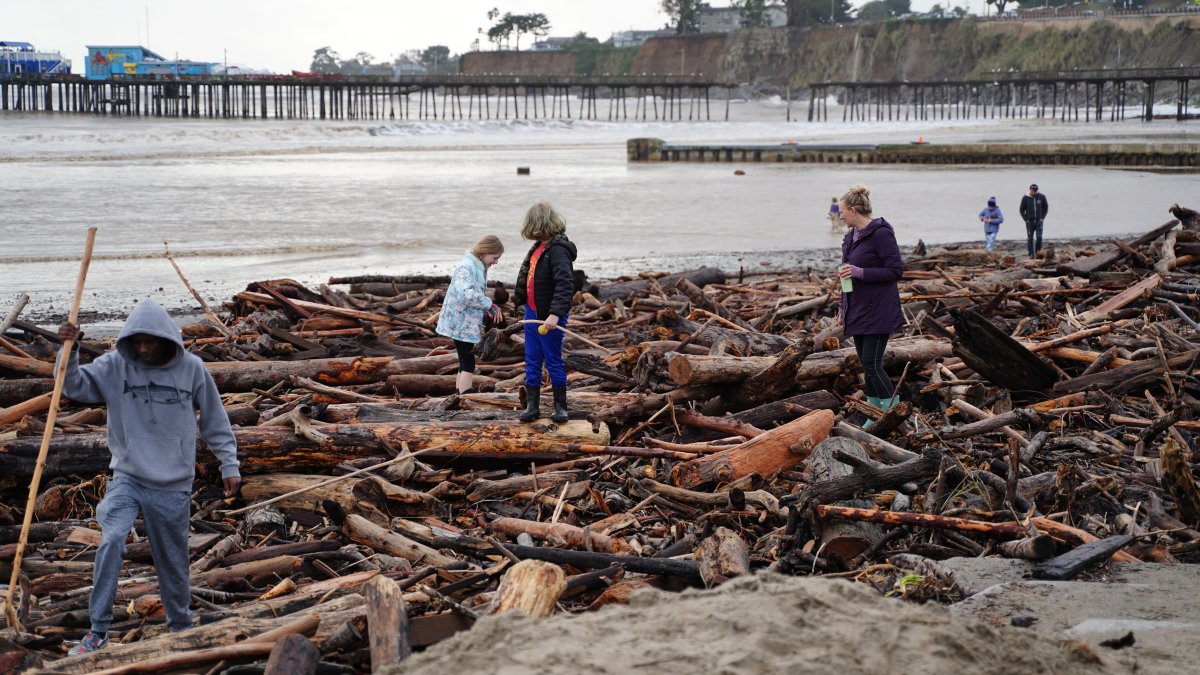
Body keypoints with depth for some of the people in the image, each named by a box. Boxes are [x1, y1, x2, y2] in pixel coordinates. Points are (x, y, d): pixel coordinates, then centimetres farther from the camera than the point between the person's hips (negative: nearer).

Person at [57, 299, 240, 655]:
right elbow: (75, 386, -5)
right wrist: (68, 350, -20)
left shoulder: (191, 369, -4)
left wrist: (230, 465, 5)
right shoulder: (116, 366, -3)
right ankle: (98, 630, -16)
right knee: (111, 540, -23)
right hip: (127, 478, 0)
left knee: (173, 561, 9)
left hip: (173, 486, 0)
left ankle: (180, 627, 32)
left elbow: (216, 422, 5)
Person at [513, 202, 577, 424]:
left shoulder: (558, 250, -20)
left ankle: (560, 406, 15)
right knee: (532, 362, 11)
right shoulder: (539, 247, 9)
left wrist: (555, 314, -38)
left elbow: (565, 285, -30)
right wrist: (520, 297, 28)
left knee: (553, 361, 3)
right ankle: (531, 406, 18)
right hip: (532, 313, 9)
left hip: (549, 318, -9)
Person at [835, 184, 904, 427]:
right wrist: (844, 308, 20)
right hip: (858, 312, 9)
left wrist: (860, 272, -23)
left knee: (871, 365, -11)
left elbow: (895, 271, -17)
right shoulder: (852, 236, 13)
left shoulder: (881, 234, -14)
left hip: (878, 313, -9)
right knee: (866, 365, 11)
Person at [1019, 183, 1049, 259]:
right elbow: (1022, 210, 6)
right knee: (1030, 238, 0)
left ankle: (1038, 252, 8)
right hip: (1029, 222, 0)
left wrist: (1042, 217, 1)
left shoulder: (1042, 197, 0)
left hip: (1039, 221, 0)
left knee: (1039, 237, -6)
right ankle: (1031, 254, 4)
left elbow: (1046, 208, 10)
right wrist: (1026, 219, -2)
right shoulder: (1025, 198, -2)